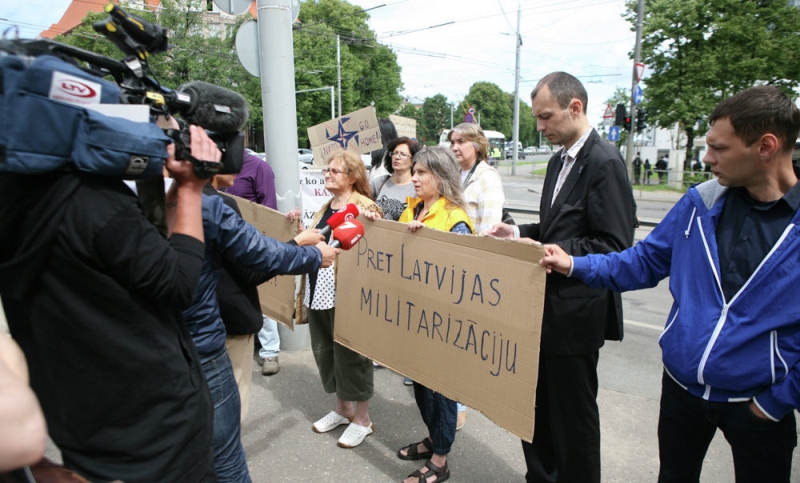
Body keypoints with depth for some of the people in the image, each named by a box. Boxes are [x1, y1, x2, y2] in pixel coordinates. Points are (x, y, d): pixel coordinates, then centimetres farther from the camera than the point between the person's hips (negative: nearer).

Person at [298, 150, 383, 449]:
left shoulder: (364, 207, -9)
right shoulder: (325, 208, 16)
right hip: (318, 292, 8)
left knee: (349, 354, 3)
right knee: (324, 351, 17)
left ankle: (362, 418, 23)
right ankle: (342, 408, 37)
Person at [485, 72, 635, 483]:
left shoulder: (604, 163, -16)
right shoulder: (559, 161, 12)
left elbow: (615, 246, -21)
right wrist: (520, 233, 4)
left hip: (576, 312, -9)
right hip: (547, 307, 9)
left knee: (573, 411, 10)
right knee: (537, 405, 19)